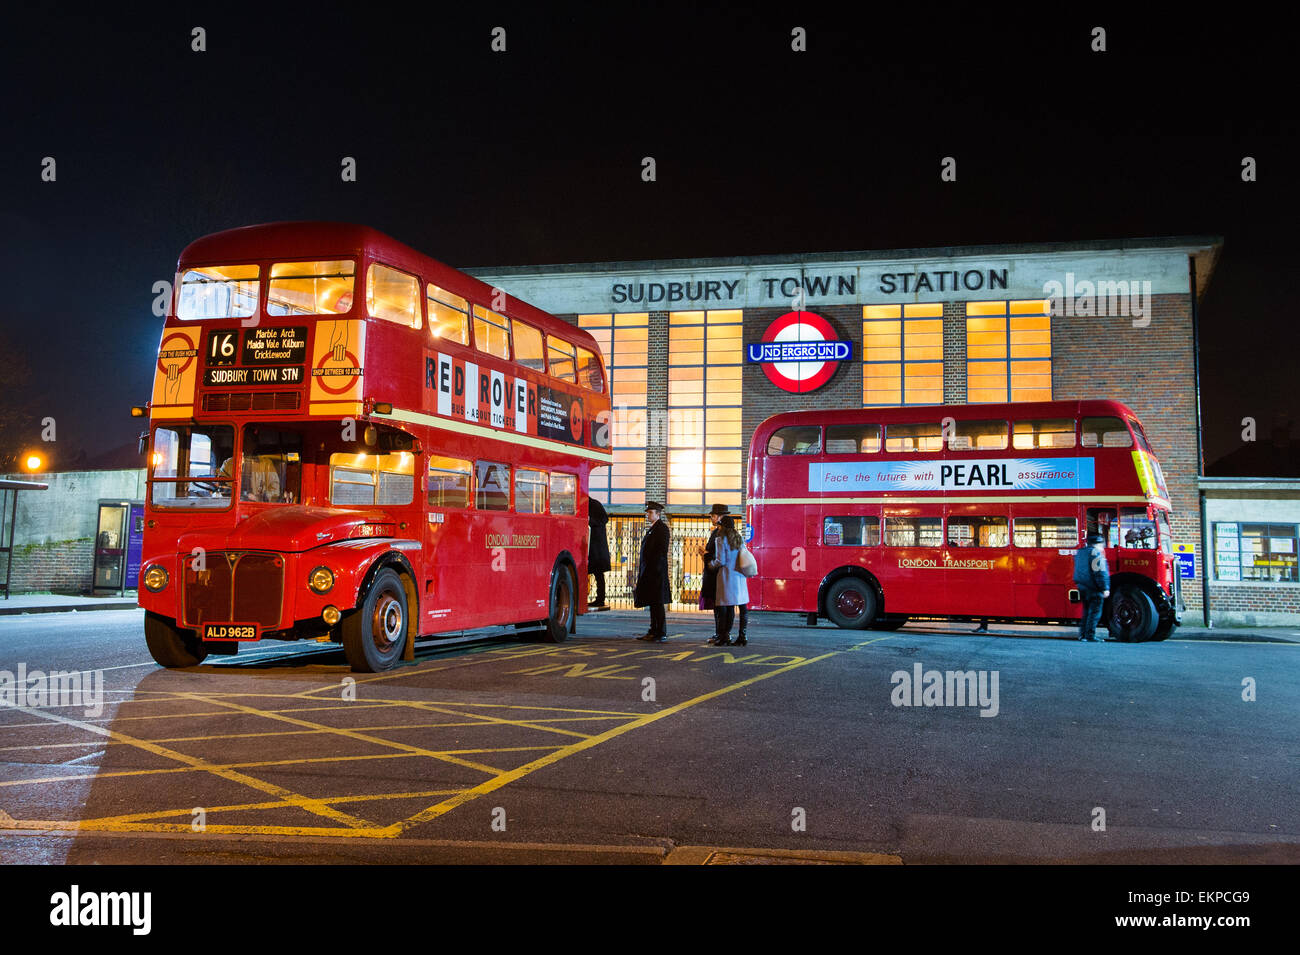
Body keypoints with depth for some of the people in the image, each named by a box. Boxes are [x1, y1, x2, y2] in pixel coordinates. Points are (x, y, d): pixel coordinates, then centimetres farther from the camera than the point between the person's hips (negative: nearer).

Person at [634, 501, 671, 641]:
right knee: (652, 603, 12)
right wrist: (642, 569, 15)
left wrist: (655, 569, -20)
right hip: (648, 572, 9)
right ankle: (653, 632, 17)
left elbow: (662, 551, -17)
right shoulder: (651, 529, 18)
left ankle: (661, 634, -4)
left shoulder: (662, 528, -10)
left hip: (656, 572, -9)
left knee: (657, 603, -7)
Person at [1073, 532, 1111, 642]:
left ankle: (1082, 634, 17)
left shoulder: (1080, 552, 14)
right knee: (1095, 612, -4)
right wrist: (1105, 588, -16)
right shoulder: (1096, 553, -12)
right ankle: (1090, 636, -5)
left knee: (1087, 611, 16)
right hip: (1093, 588, -8)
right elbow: (1100, 572, -17)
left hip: (1082, 586, 8)